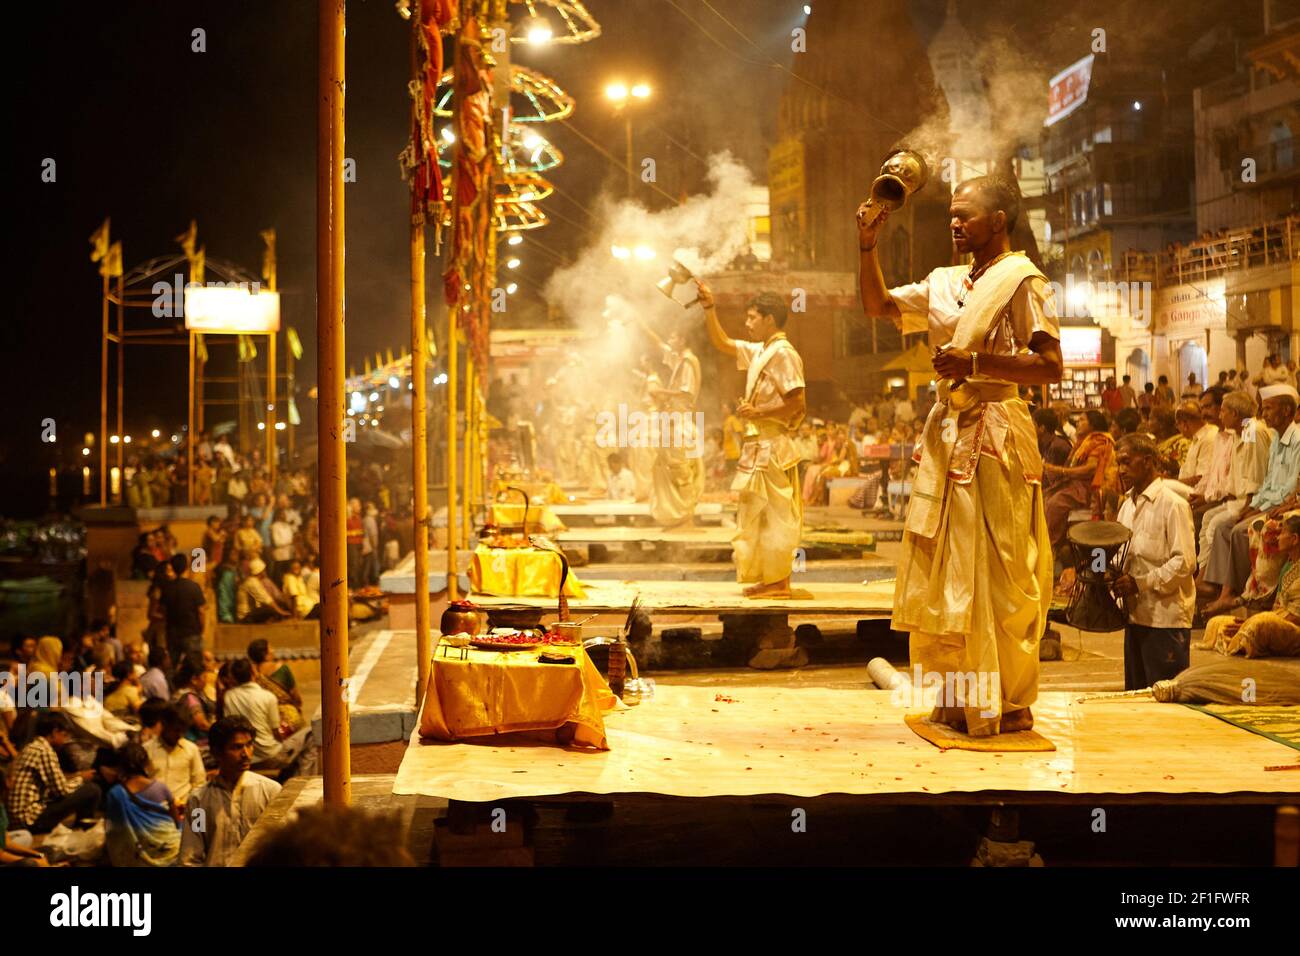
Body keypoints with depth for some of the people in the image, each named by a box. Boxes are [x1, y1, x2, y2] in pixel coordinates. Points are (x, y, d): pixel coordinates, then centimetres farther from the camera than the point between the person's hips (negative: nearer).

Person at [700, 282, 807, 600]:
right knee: (757, 514, 11)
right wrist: (709, 309, 16)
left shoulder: (783, 354, -13)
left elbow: (797, 404, -19)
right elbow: (721, 343, 26)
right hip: (758, 443, 10)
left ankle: (778, 581, -2)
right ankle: (770, 579, 15)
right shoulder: (759, 351, 16)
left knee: (774, 514, -6)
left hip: (771, 445, -10)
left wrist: (758, 412, -17)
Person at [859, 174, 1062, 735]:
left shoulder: (1021, 280, -6)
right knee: (942, 574, 9)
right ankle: (960, 700, 18)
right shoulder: (945, 283, 15)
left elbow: (1051, 366, -14)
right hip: (946, 435, 7)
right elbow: (878, 305, 22)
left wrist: (976, 362, -22)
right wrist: (868, 246, 9)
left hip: (995, 439, -7)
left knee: (995, 576, -4)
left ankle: (1009, 705, 6)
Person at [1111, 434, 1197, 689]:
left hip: (1166, 617, -8)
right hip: (1136, 614, 8)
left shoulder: (1173, 504, -11)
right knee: (1135, 695, 13)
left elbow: (1185, 562, -17)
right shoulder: (1128, 505, 15)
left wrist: (1140, 583, -20)